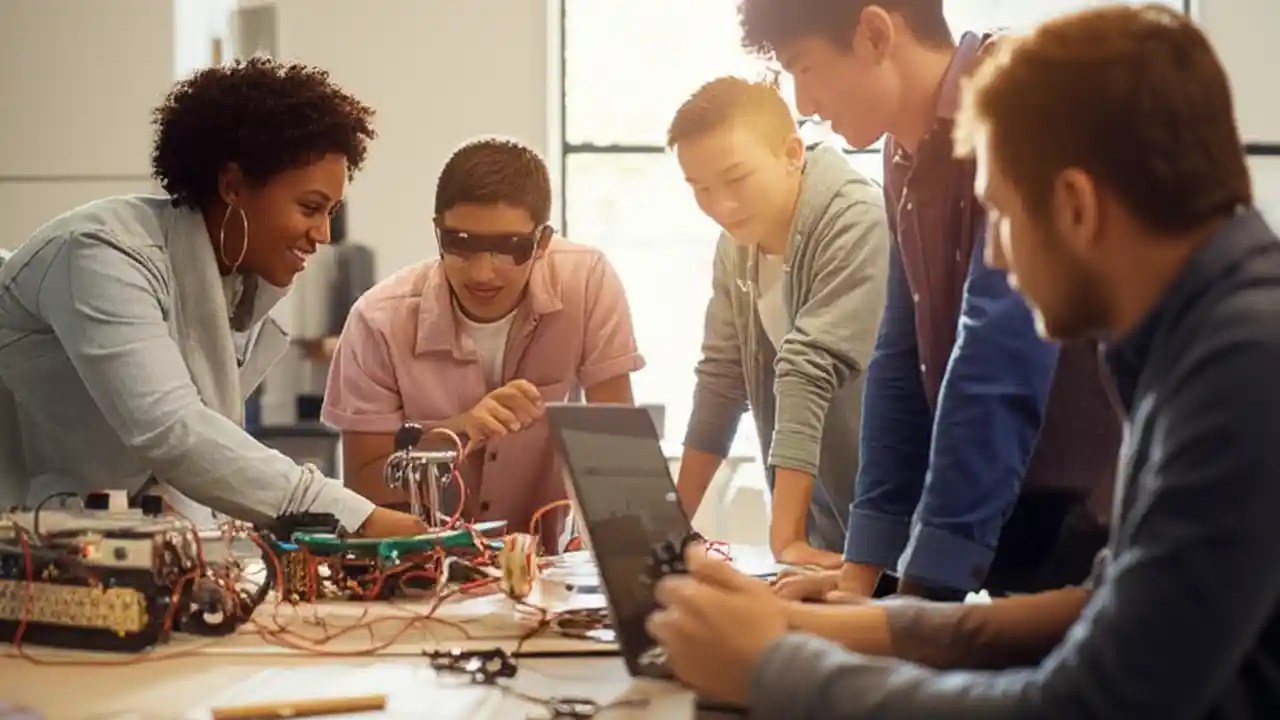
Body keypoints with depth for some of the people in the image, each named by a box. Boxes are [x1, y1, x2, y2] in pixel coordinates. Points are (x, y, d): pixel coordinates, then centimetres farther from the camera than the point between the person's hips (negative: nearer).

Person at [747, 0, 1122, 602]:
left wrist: (922, 590, -25)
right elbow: (904, 359, 9)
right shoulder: (910, 150, 8)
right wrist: (863, 571, 3)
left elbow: (1000, 365, -26)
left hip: (1100, 521, -8)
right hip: (1023, 522, 8)